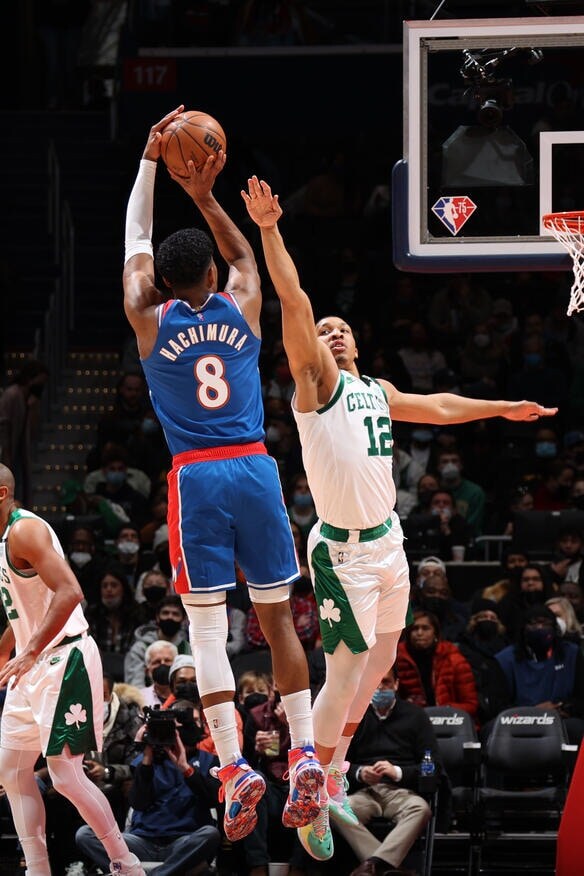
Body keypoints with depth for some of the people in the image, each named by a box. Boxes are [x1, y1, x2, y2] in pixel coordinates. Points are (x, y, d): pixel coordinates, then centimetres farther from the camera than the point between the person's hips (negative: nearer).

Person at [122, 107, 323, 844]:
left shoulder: (150, 322, 1)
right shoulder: (242, 310, 5)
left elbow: (135, 242, 15)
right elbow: (244, 254, 27)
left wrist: (151, 160, 20)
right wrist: (206, 198, 24)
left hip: (197, 479, -2)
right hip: (255, 471, 2)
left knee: (207, 626, -2)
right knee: (277, 618, 10)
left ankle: (235, 768, -15)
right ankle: (304, 752, 0)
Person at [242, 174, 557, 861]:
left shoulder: (378, 390, 15)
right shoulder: (316, 381, -6)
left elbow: (436, 408, 31)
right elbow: (294, 302, -17)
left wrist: (502, 408, 40)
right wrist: (268, 232, -26)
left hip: (388, 541, 8)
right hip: (344, 551, -8)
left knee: (382, 657, 19)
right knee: (344, 675, -10)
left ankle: (340, 747, 39)